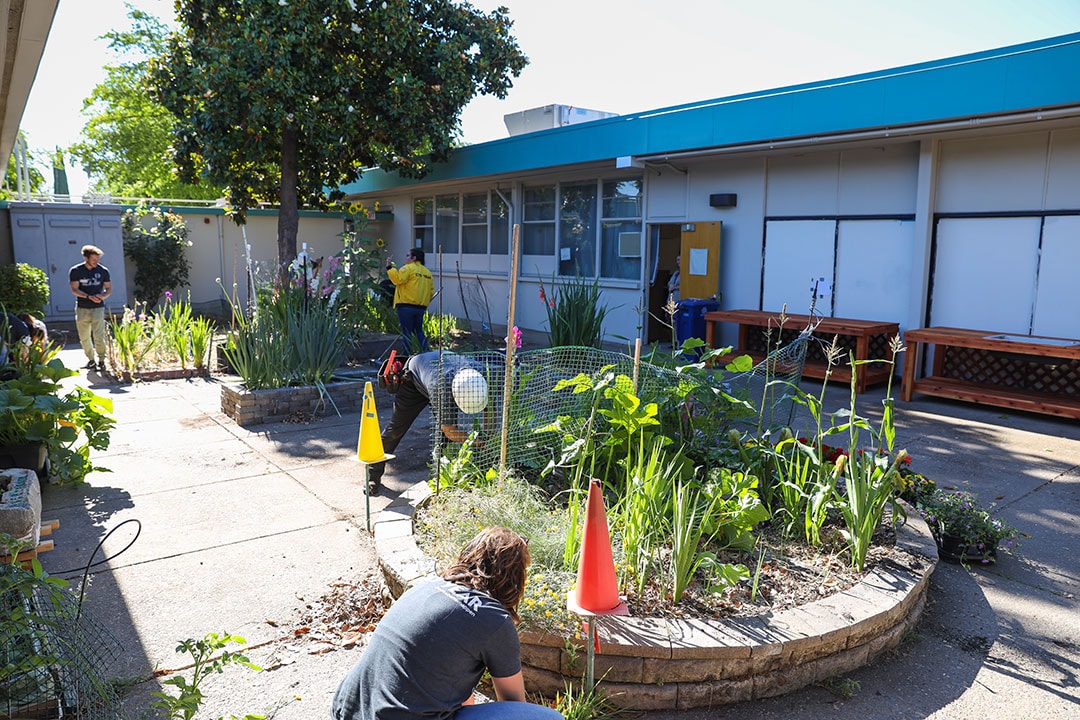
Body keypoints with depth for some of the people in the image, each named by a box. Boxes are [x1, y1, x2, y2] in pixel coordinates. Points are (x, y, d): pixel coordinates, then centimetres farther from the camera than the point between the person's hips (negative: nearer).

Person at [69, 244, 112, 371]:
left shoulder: (103, 271, 3)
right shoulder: (76, 271, 0)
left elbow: (109, 289, 8)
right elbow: (74, 290, -4)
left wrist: (102, 296, -15)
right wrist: (89, 297, -20)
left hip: (98, 308, -1)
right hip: (82, 309, 1)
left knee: (99, 337, -8)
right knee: (84, 338, 8)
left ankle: (101, 360, 5)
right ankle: (91, 359, 24)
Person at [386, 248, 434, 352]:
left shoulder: (408, 268, -6)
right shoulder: (427, 272, 14)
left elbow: (398, 279, -19)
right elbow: (431, 291, 13)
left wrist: (389, 267, -10)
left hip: (406, 306, -7)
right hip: (421, 307, 7)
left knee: (407, 332, 1)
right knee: (418, 331, 16)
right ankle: (426, 354, 8)